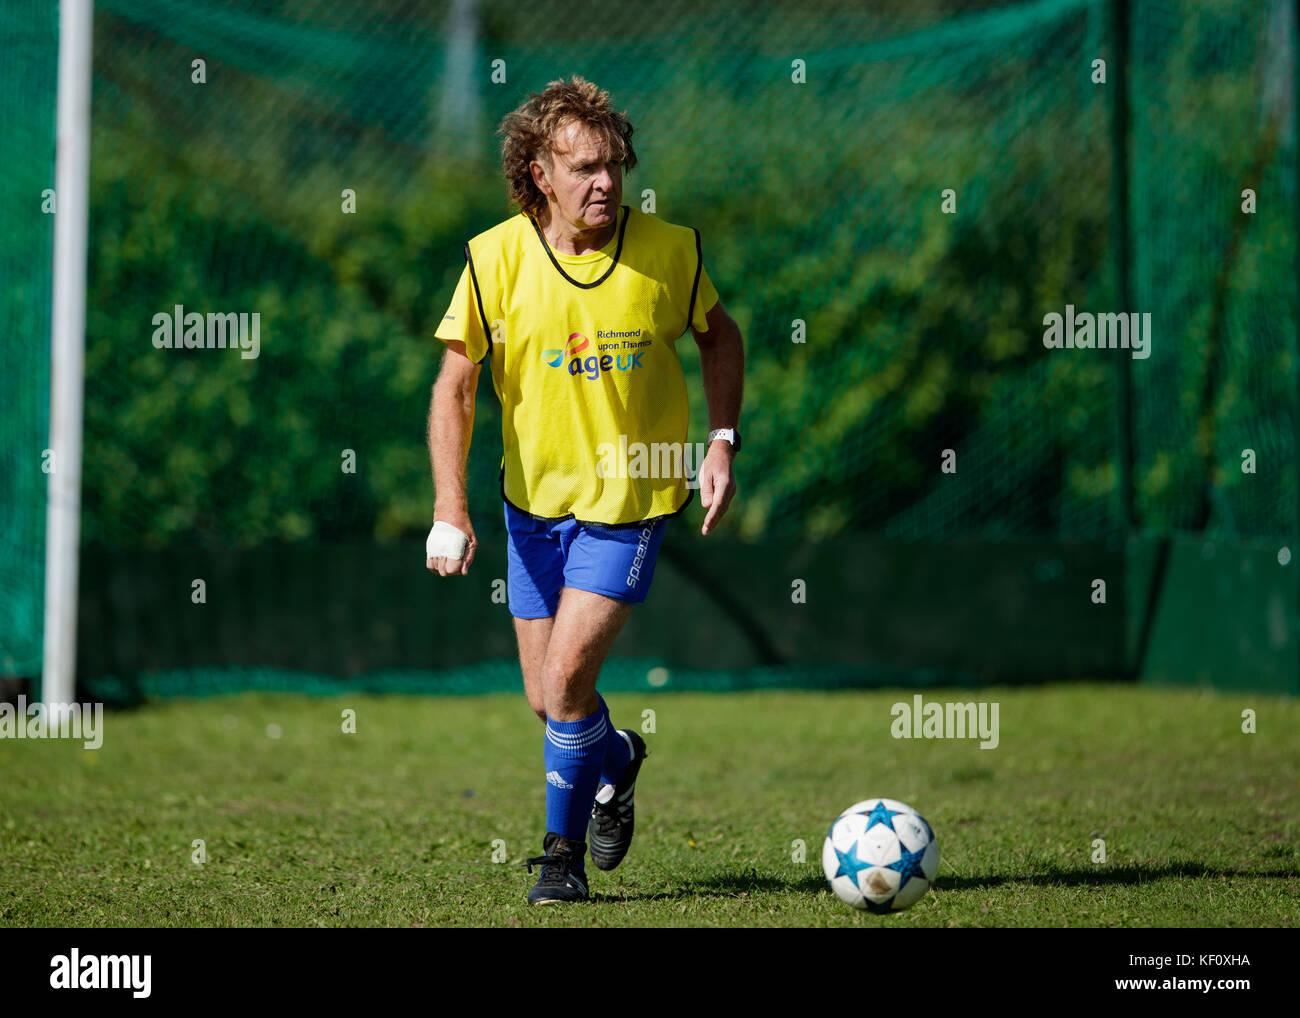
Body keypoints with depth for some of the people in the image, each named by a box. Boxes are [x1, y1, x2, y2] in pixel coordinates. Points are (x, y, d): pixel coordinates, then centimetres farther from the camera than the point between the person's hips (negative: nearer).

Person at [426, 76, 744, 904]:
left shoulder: (668, 250, -11)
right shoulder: (496, 259, -11)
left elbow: (720, 338, 8)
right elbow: (455, 386, -8)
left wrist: (723, 442, -3)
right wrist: (451, 511, -17)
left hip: (633, 500, -2)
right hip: (536, 499, 2)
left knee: (567, 679, -15)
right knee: (547, 701, 10)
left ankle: (564, 850, 7)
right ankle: (617, 759, 45)